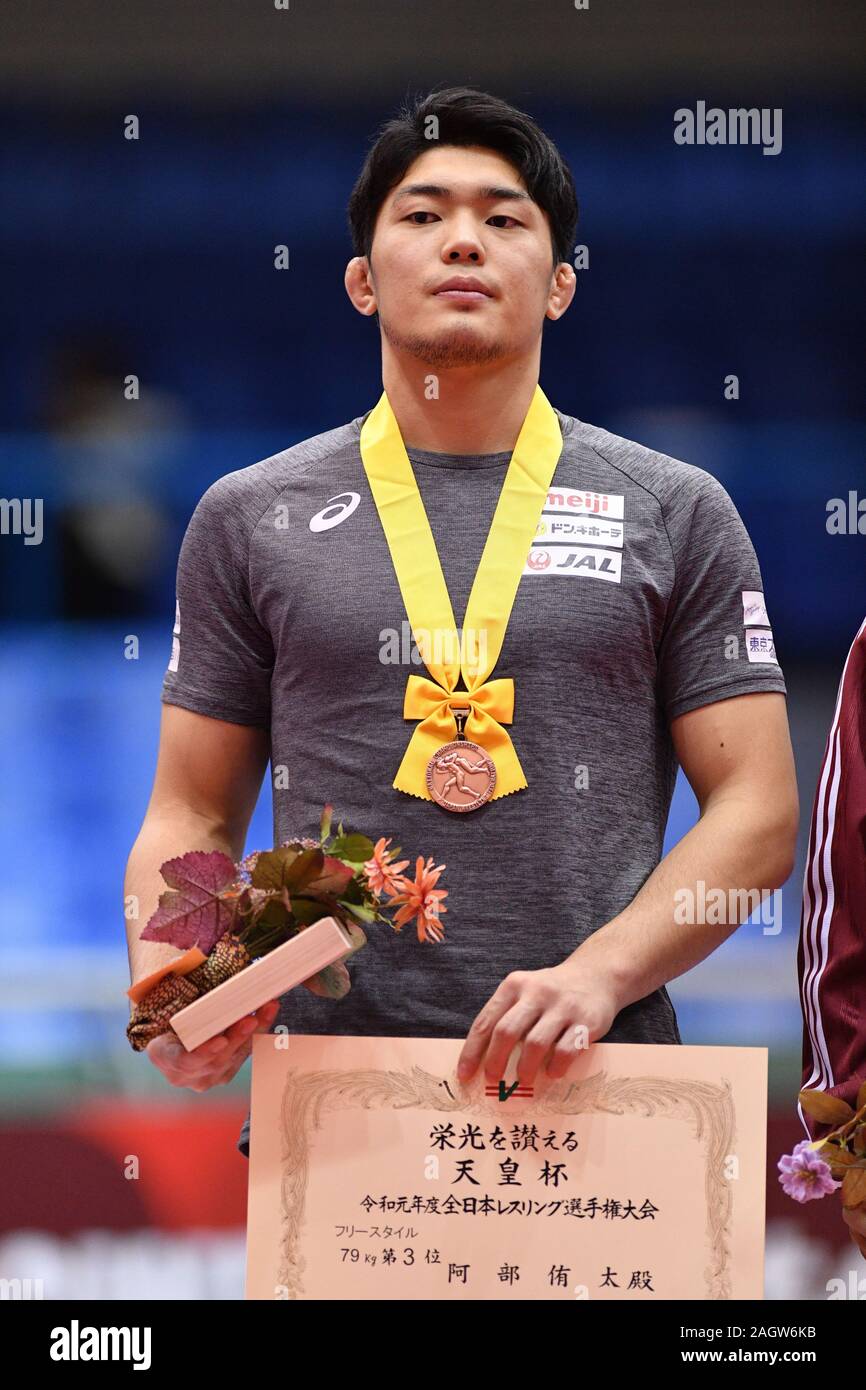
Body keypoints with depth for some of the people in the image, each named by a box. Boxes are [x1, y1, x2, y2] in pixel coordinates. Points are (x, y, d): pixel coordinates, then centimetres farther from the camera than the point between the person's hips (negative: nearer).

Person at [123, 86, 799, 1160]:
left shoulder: (676, 515, 9)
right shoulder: (252, 518, 12)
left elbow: (756, 813, 4)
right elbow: (192, 818, 12)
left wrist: (597, 972, -12)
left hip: (591, 1085, 0)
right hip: (327, 1094, 0)